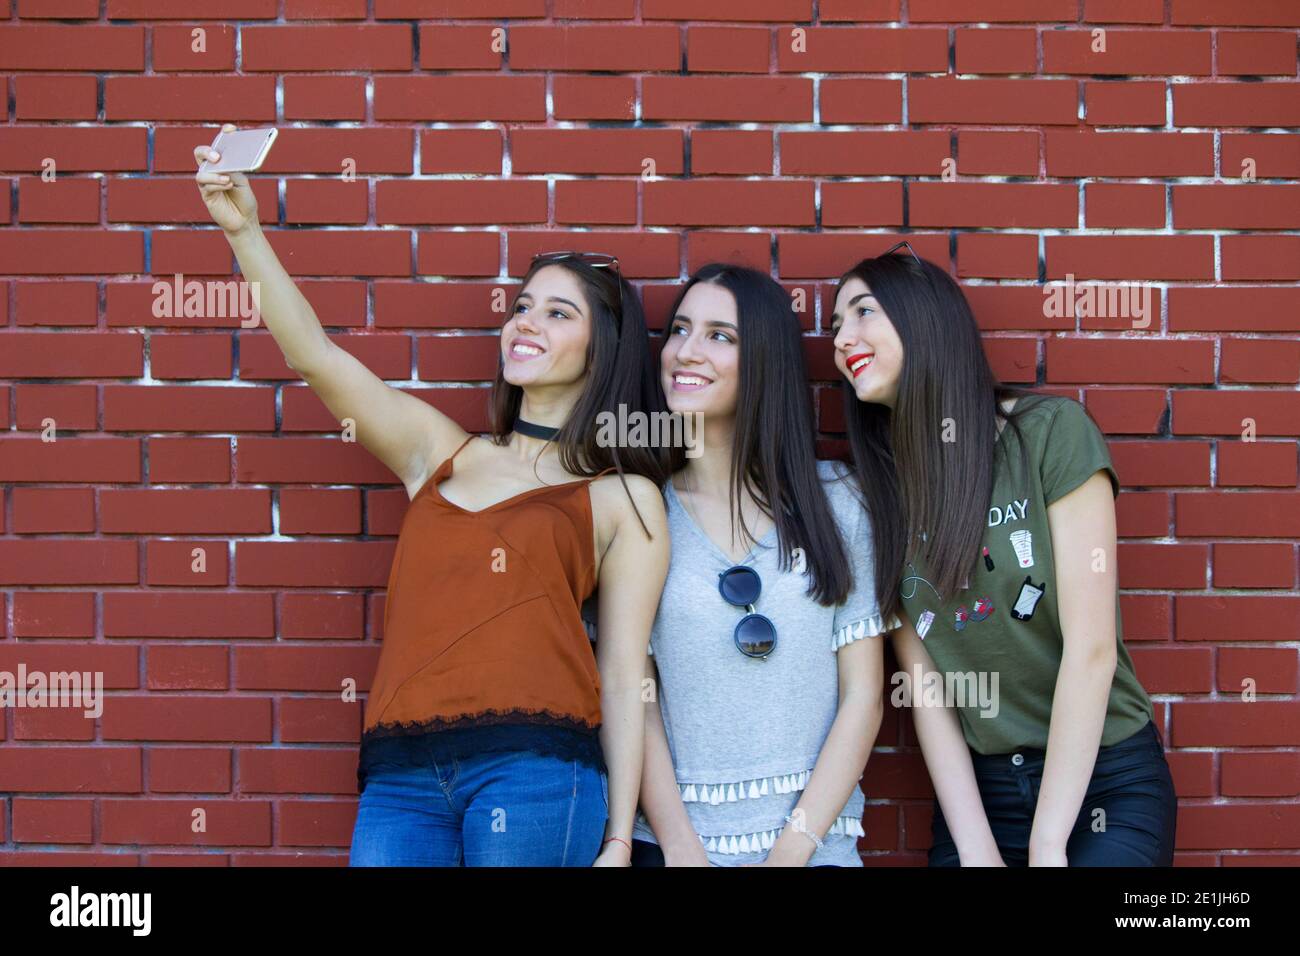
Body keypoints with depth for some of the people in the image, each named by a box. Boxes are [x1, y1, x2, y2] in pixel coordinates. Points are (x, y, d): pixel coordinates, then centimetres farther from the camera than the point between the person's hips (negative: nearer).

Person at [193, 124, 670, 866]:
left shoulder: (624, 499, 9)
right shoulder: (440, 450, 18)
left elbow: (624, 672, 4)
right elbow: (316, 356, 11)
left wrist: (619, 840, 0)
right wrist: (245, 230, 0)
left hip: (536, 768, -3)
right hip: (401, 776, 3)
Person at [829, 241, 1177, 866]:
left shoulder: (1050, 433, -11)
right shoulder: (879, 488, 2)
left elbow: (1092, 649, -15)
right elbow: (923, 683, -2)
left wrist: (1047, 844, -16)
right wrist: (977, 849, -12)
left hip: (1102, 781, -4)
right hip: (977, 790, 4)